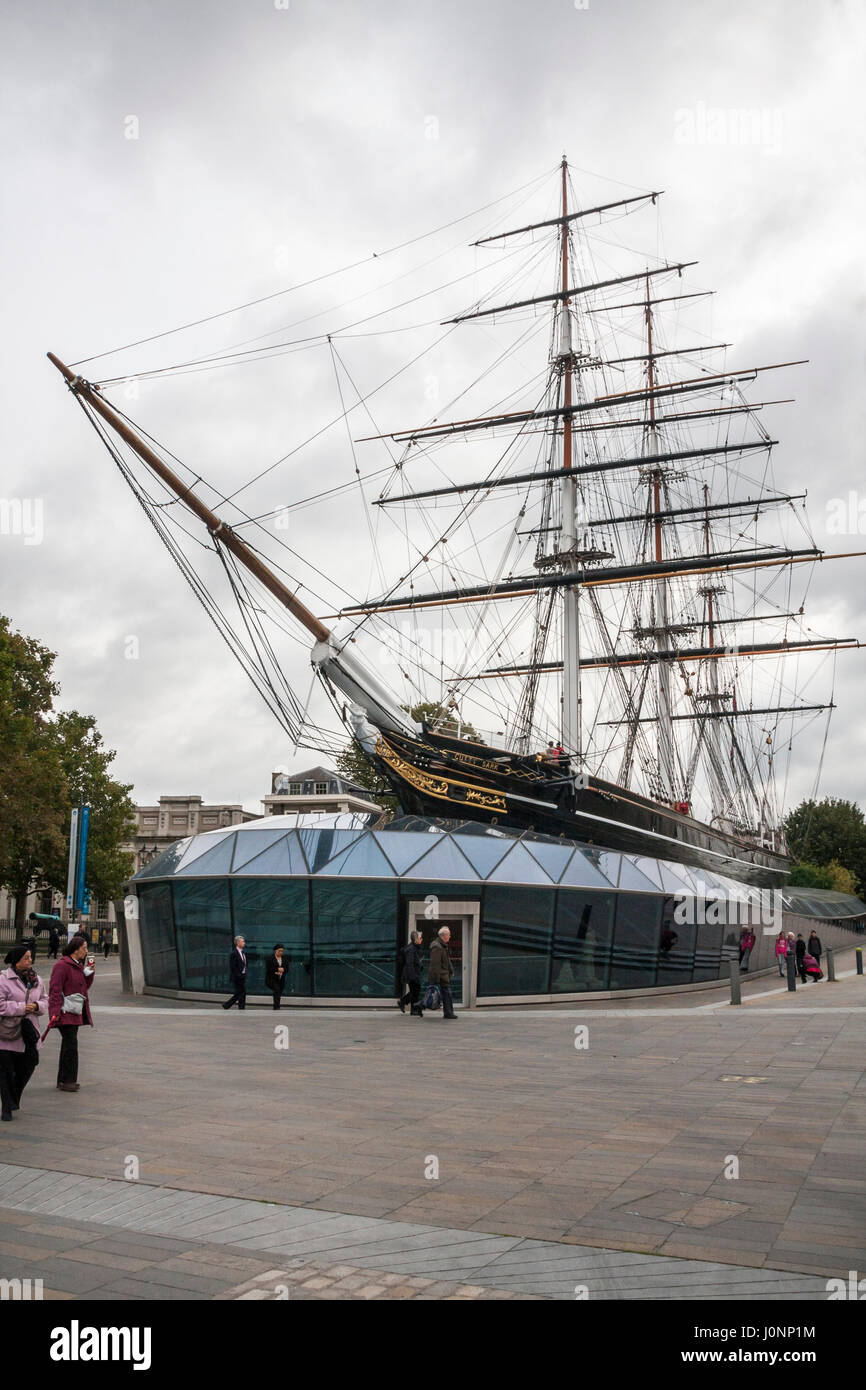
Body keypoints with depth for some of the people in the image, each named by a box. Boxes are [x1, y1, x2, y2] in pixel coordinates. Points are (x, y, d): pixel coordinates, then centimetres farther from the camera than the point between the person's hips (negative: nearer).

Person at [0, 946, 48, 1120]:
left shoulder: (36, 980, 9)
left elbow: (44, 1000, 17)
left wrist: (37, 1006, -5)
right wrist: (21, 1008, -19)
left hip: (28, 1032, 5)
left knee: (28, 1066, 8)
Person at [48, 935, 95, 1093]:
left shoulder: (79, 965, 15)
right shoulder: (62, 965, -13)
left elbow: (85, 985, 19)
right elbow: (55, 989, -17)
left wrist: (89, 970, 5)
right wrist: (55, 1012, -22)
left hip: (75, 1012, 9)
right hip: (64, 1013, -9)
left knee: (69, 1045, 12)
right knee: (71, 1044, -11)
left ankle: (63, 1080, 19)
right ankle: (68, 1081, -5)